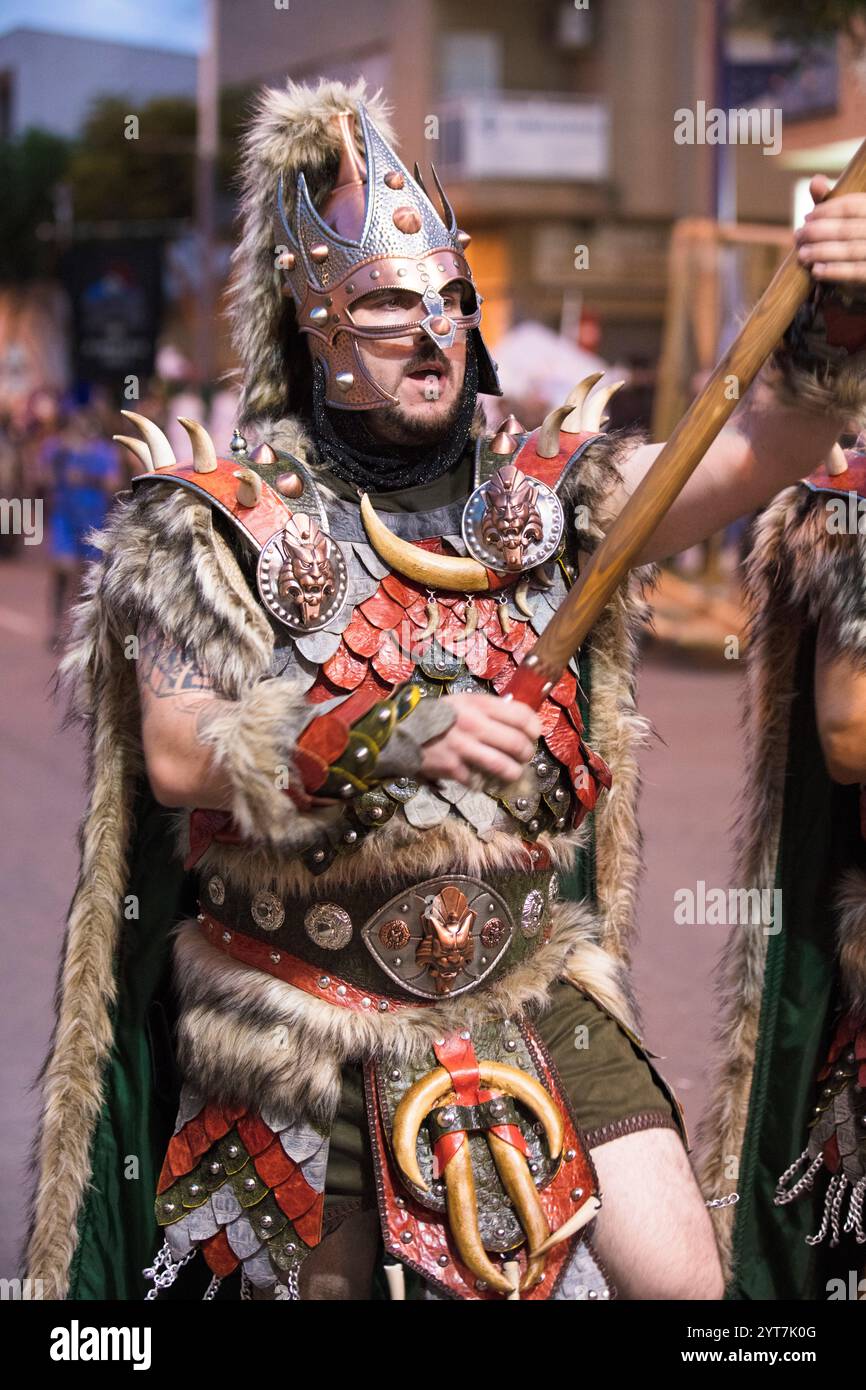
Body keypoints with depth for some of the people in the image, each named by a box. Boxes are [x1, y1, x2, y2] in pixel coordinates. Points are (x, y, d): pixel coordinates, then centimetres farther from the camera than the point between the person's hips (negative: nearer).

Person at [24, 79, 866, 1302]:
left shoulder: (543, 488, 1)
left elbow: (756, 458, -12)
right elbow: (175, 754, -17)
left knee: (679, 1276, -8)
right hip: (310, 1014, -2)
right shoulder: (224, 516, -7)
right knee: (327, 1273, 12)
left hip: (534, 989, 2)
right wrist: (393, 735, -30)